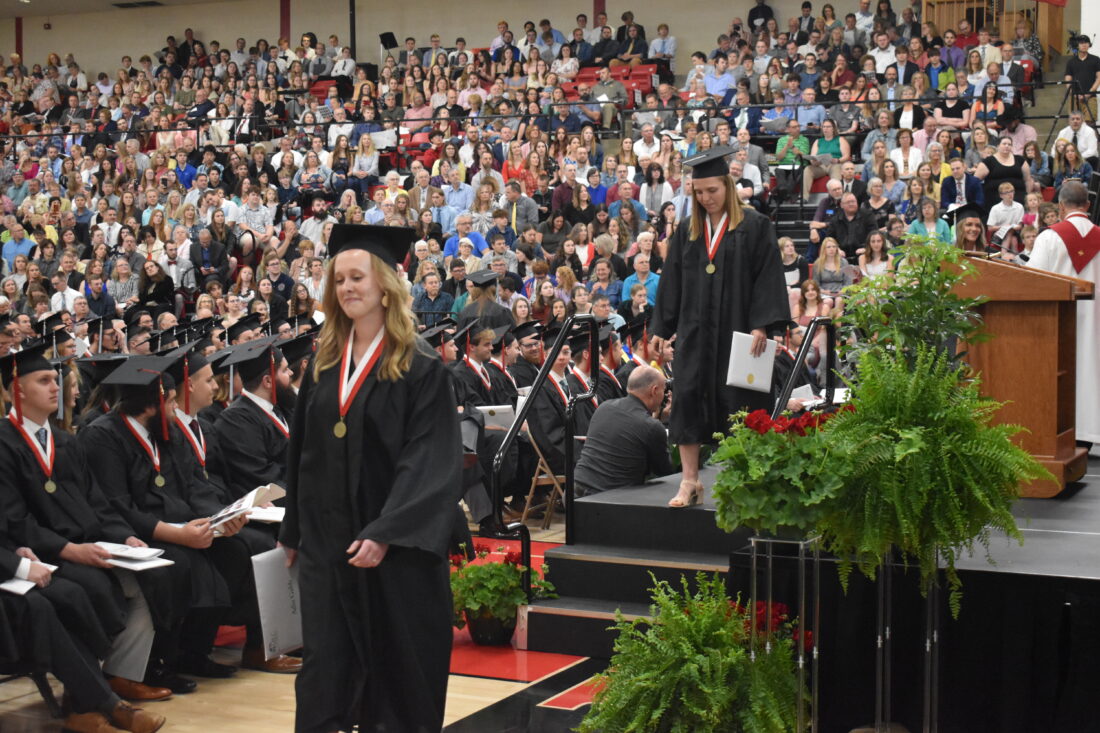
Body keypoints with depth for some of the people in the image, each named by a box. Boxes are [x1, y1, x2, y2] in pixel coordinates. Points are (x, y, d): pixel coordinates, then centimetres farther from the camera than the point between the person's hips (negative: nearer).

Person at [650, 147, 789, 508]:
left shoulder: (755, 227, -1)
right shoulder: (687, 231, 12)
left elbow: (768, 278, -7)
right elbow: (671, 282, 13)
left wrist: (760, 325, -16)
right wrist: (661, 327, 9)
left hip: (737, 329, -4)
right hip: (695, 330, 4)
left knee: (737, 403, 0)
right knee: (688, 396, -3)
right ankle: (690, 481, 1)